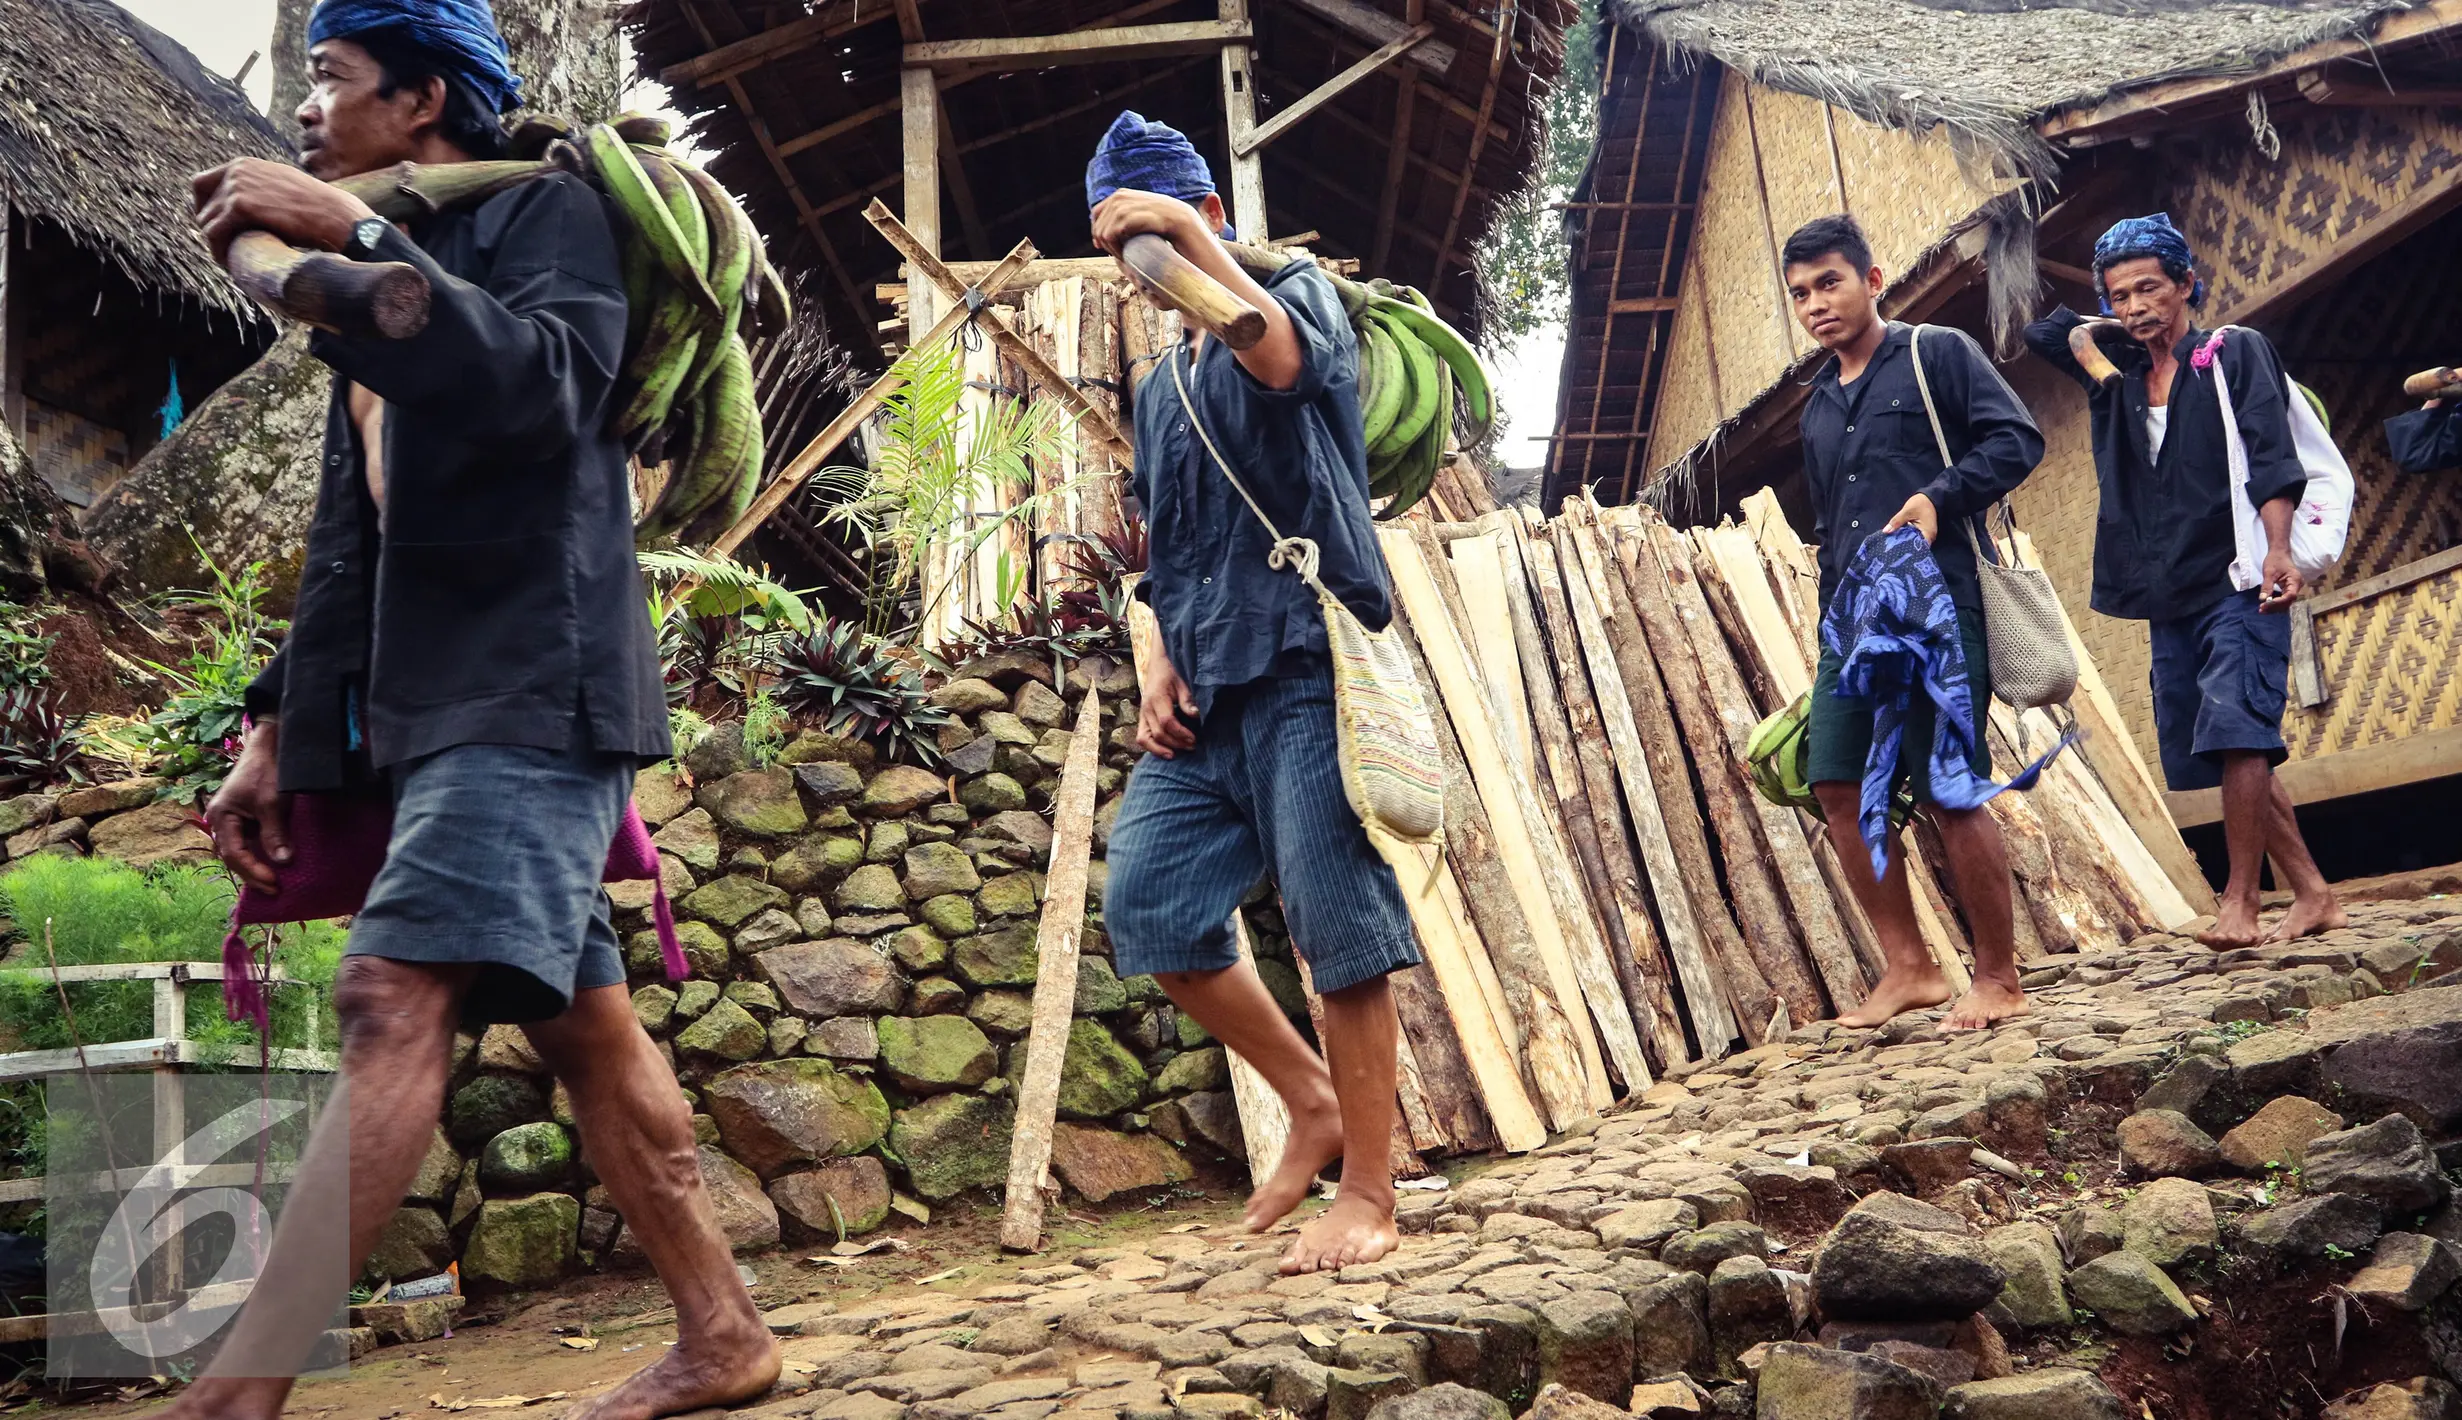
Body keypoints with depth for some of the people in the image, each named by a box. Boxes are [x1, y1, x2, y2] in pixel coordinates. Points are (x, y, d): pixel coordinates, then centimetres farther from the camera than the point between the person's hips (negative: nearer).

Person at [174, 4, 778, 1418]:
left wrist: (351, 236, -22)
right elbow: (351, 543, 22)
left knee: (394, 997, -19)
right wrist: (277, 732, 16)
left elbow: (543, 388, -21)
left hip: (534, 685, -9)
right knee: (585, 1024, 7)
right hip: (433, 707, 9)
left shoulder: (547, 210, 2)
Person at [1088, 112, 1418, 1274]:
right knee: (1151, 909, 1)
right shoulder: (1159, 387, 23)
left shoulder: (1301, 293, 5)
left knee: (1338, 929, -7)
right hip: (1206, 693, 7)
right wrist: (1157, 664, 10)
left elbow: (1279, 357, -23)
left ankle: (1367, 1193, 5)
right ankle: (1312, 1099, 19)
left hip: (1304, 665, -7)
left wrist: (1185, 235, -24)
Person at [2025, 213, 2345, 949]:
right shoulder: (2117, 377, 16)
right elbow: (2042, 331, 25)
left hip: (2237, 583, -6)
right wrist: (2109, 328, 16)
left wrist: (2277, 551, -22)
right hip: (2169, 597, 6)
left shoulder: (2235, 352, 2)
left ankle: (2240, 903, -14)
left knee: (2235, 730, -19)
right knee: (2205, 748, 5)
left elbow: (2270, 454, -10)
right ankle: (2312, 894, 14)